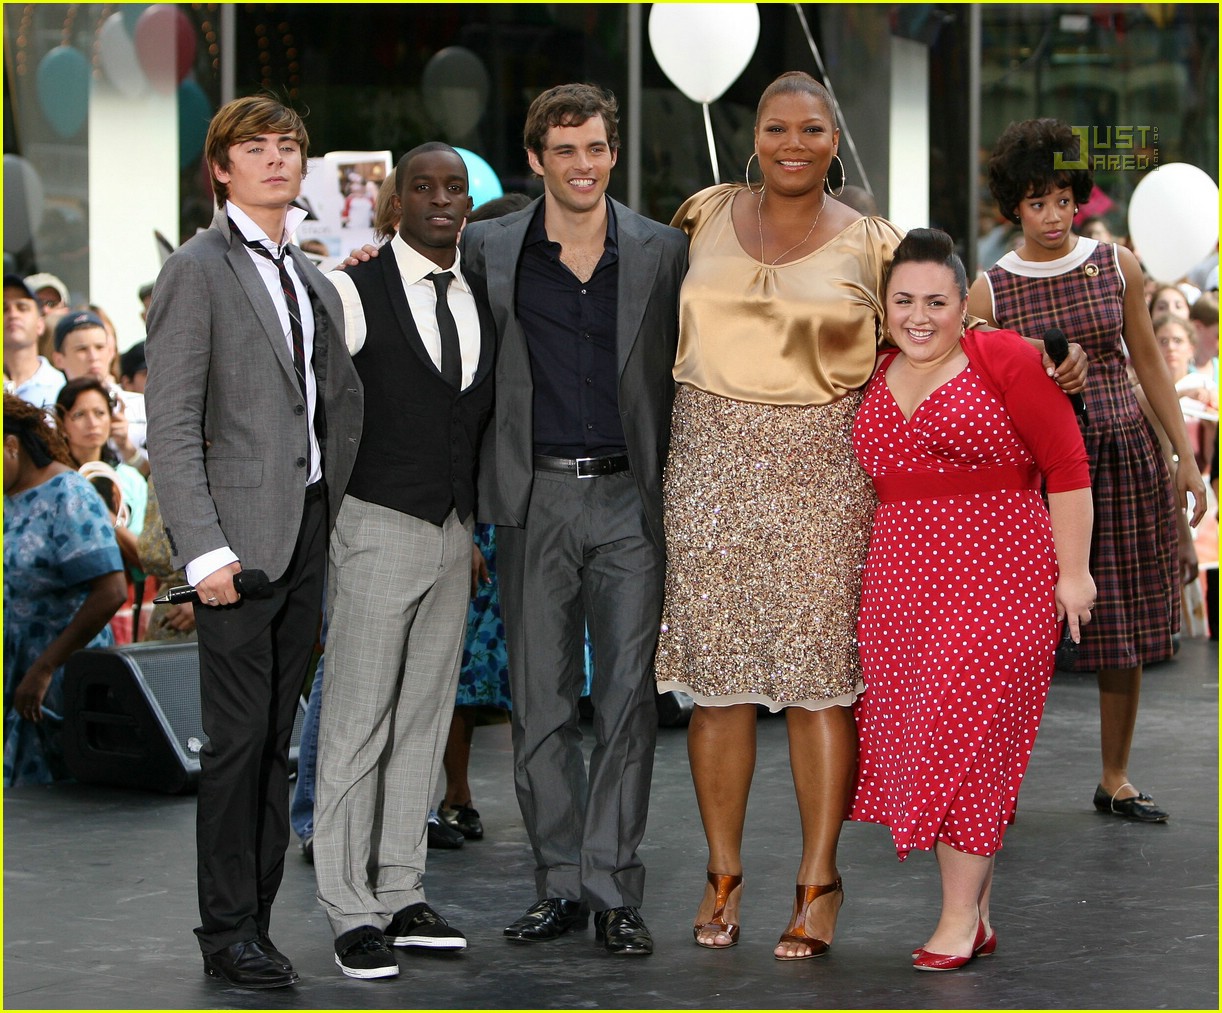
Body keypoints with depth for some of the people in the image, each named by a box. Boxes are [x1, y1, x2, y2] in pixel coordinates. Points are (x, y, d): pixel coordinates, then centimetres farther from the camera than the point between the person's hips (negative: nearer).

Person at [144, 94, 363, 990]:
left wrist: (335, 517, 8)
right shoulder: (198, 271, -4)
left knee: (277, 737, 9)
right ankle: (229, 932, 3)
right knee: (239, 738, -5)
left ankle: (258, 914, 15)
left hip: (309, 530, 6)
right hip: (240, 535, -6)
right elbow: (171, 426, -10)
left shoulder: (313, 280, 17)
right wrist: (203, 547, -17)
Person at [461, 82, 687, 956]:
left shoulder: (663, 252, 4)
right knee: (539, 701, 5)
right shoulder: (489, 250, 4)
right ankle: (561, 885, 14)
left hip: (629, 497, -1)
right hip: (536, 494, 1)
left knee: (629, 695, -3)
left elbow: (683, 369, 10)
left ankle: (615, 890, 3)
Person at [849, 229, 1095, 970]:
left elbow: (1067, 466, -6)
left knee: (965, 735, -9)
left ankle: (961, 918, -3)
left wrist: (1073, 570, -9)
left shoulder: (1004, 360, -4)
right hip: (901, 579, 6)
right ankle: (979, 917, 12)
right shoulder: (876, 382, 13)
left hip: (998, 576, -6)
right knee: (915, 739, 3)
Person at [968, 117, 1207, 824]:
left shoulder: (1117, 266, 3)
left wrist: (1187, 456, 7)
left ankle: (1115, 780, 21)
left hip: (1125, 455, 2)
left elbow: (1148, 361, 9)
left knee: (1124, 630, 7)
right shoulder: (990, 291, -2)